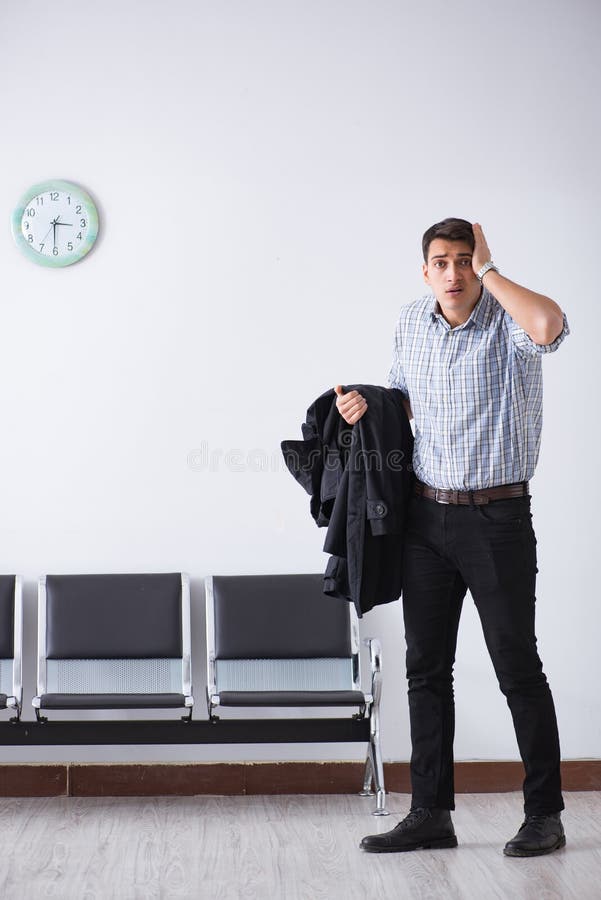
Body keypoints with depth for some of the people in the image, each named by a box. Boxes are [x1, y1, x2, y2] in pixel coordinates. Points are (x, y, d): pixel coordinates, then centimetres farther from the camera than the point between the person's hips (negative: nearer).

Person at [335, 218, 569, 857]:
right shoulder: (411, 322, 8)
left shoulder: (507, 321, -10)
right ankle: (431, 813, 17)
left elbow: (550, 326, -36)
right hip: (426, 515, 6)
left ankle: (544, 814, 15)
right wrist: (369, 403, 3)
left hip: (496, 517, -5)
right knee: (426, 667, 8)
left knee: (517, 666, 1)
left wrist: (488, 271, -21)